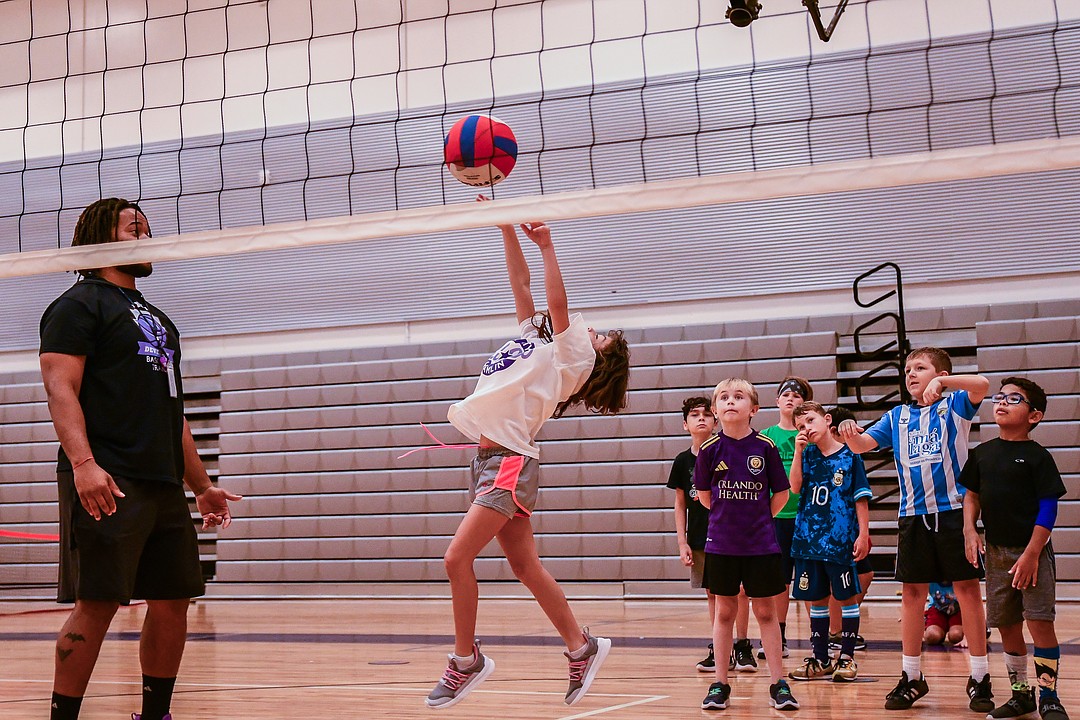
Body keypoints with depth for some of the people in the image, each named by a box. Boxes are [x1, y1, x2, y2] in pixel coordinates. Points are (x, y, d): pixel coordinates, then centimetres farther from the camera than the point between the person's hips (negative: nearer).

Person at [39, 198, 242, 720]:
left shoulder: (157, 319, 25)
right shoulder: (80, 303, 1)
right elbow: (60, 387, -11)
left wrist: (200, 485, 25)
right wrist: (83, 462, -26)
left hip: (165, 486, 8)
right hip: (108, 484, -8)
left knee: (173, 600, 7)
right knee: (97, 604, -10)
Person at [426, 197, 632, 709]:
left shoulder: (574, 359, -1)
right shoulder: (536, 340, 19)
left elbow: (557, 302, -13)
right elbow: (522, 286, 19)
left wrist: (546, 245, -10)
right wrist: (507, 228, 14)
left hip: (509, 461, -8)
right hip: (491, 458, 8)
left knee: (457, 558, -12)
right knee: (525, 567, 10)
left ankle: (467, 660, 0)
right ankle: (581, 647, 19)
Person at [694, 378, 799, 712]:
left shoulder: (765, 447, -6)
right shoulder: (710, 449, -4)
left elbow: (781, 494, 3)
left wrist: (757, 519, 9)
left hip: (761, 544, -1)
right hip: (721, 544, 1)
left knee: (766, 611, 5)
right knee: (725, 611, 9)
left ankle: (778, 684, 13)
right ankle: (720, 684, 17)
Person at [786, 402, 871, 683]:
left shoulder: (849, 455, -2)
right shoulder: (807, 455, 9)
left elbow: (861, 499, -2)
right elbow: (795, 487, -5)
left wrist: (863, 534, -7)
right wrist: (798, 451, -9)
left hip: (841, 540, -4)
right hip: (809, 539, 4)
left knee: (847, 597, 3)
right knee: (816, 599, 10)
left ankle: (847, 657, 13)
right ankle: (820, 659, 19)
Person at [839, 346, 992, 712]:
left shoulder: (954, 405, 1)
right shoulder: (897, 417, 13)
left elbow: (982, 385, -18)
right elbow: (861, 444, 5)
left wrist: (941, 381, -32)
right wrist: (850, 434, -17)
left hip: (954, 509, -4)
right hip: (914, 514, 4)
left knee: (968, 589, 0)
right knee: (912, 594, 7)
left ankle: (979, 677, 8)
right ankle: (911, 676, 18)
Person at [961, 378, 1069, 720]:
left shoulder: (1037, 456, -7)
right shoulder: (982, 453, 7)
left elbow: (1048, 508, -10)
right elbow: (972, 495, 14)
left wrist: (1032, 554, -15)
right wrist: (970, 531, -2)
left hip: (1032, 551, -5)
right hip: (997, 552, 5)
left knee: (1040, 622, -9)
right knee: (1007, 625, 10)